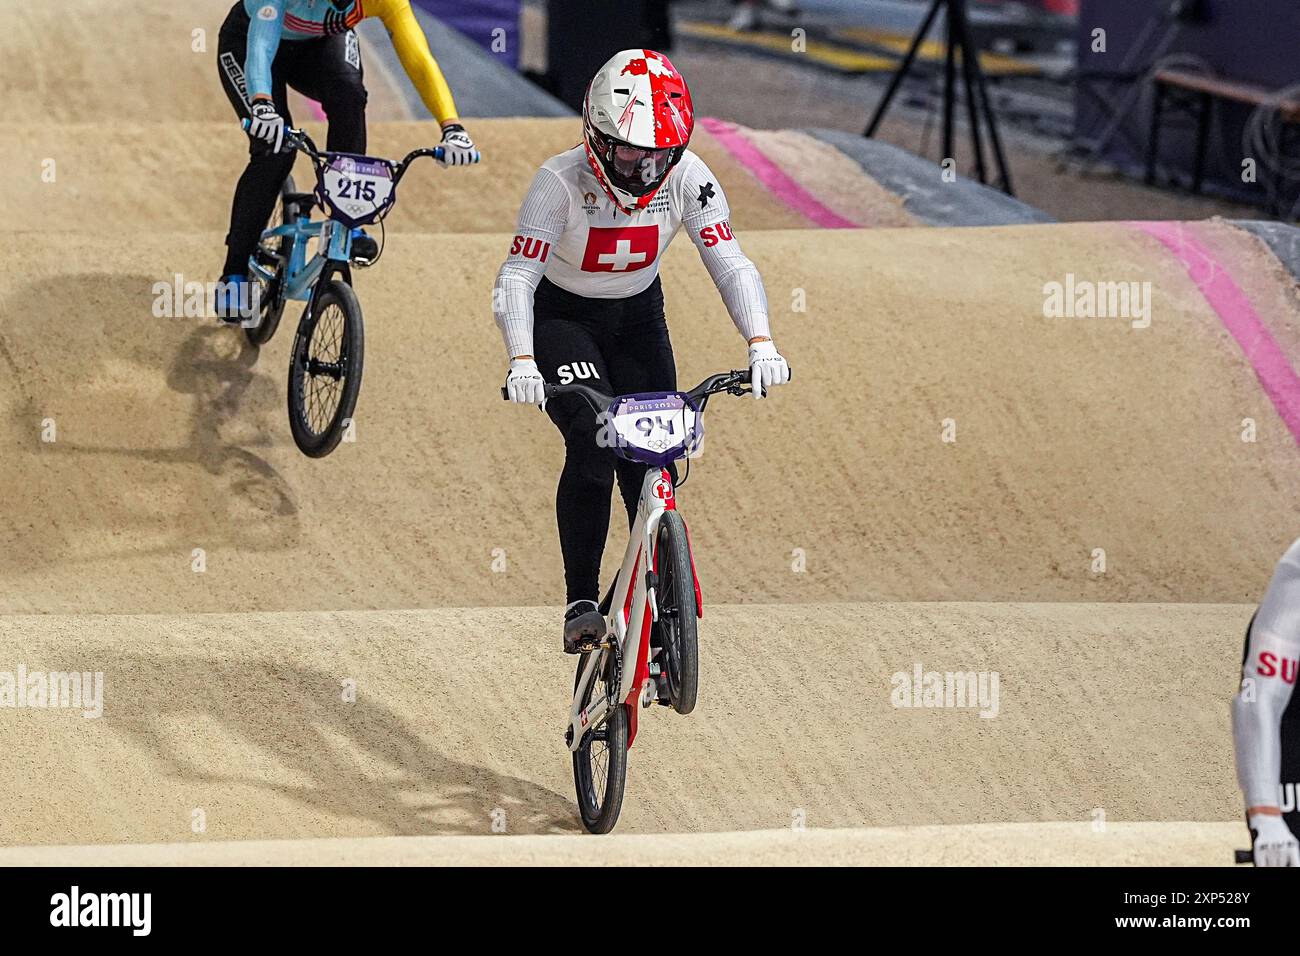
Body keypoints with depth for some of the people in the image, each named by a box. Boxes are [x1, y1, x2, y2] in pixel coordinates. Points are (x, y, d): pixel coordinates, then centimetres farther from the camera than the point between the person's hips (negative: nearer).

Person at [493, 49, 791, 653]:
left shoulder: (689, 179, -21)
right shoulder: (561, 182, -30)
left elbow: (730, 264, -22)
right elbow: (515, 278, -34)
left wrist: (760, 342, -38)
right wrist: (521, 360, -50)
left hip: (638, 315, 3)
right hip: (563, 316, -3)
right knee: (592, 446, -23)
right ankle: (580, 603, -13)